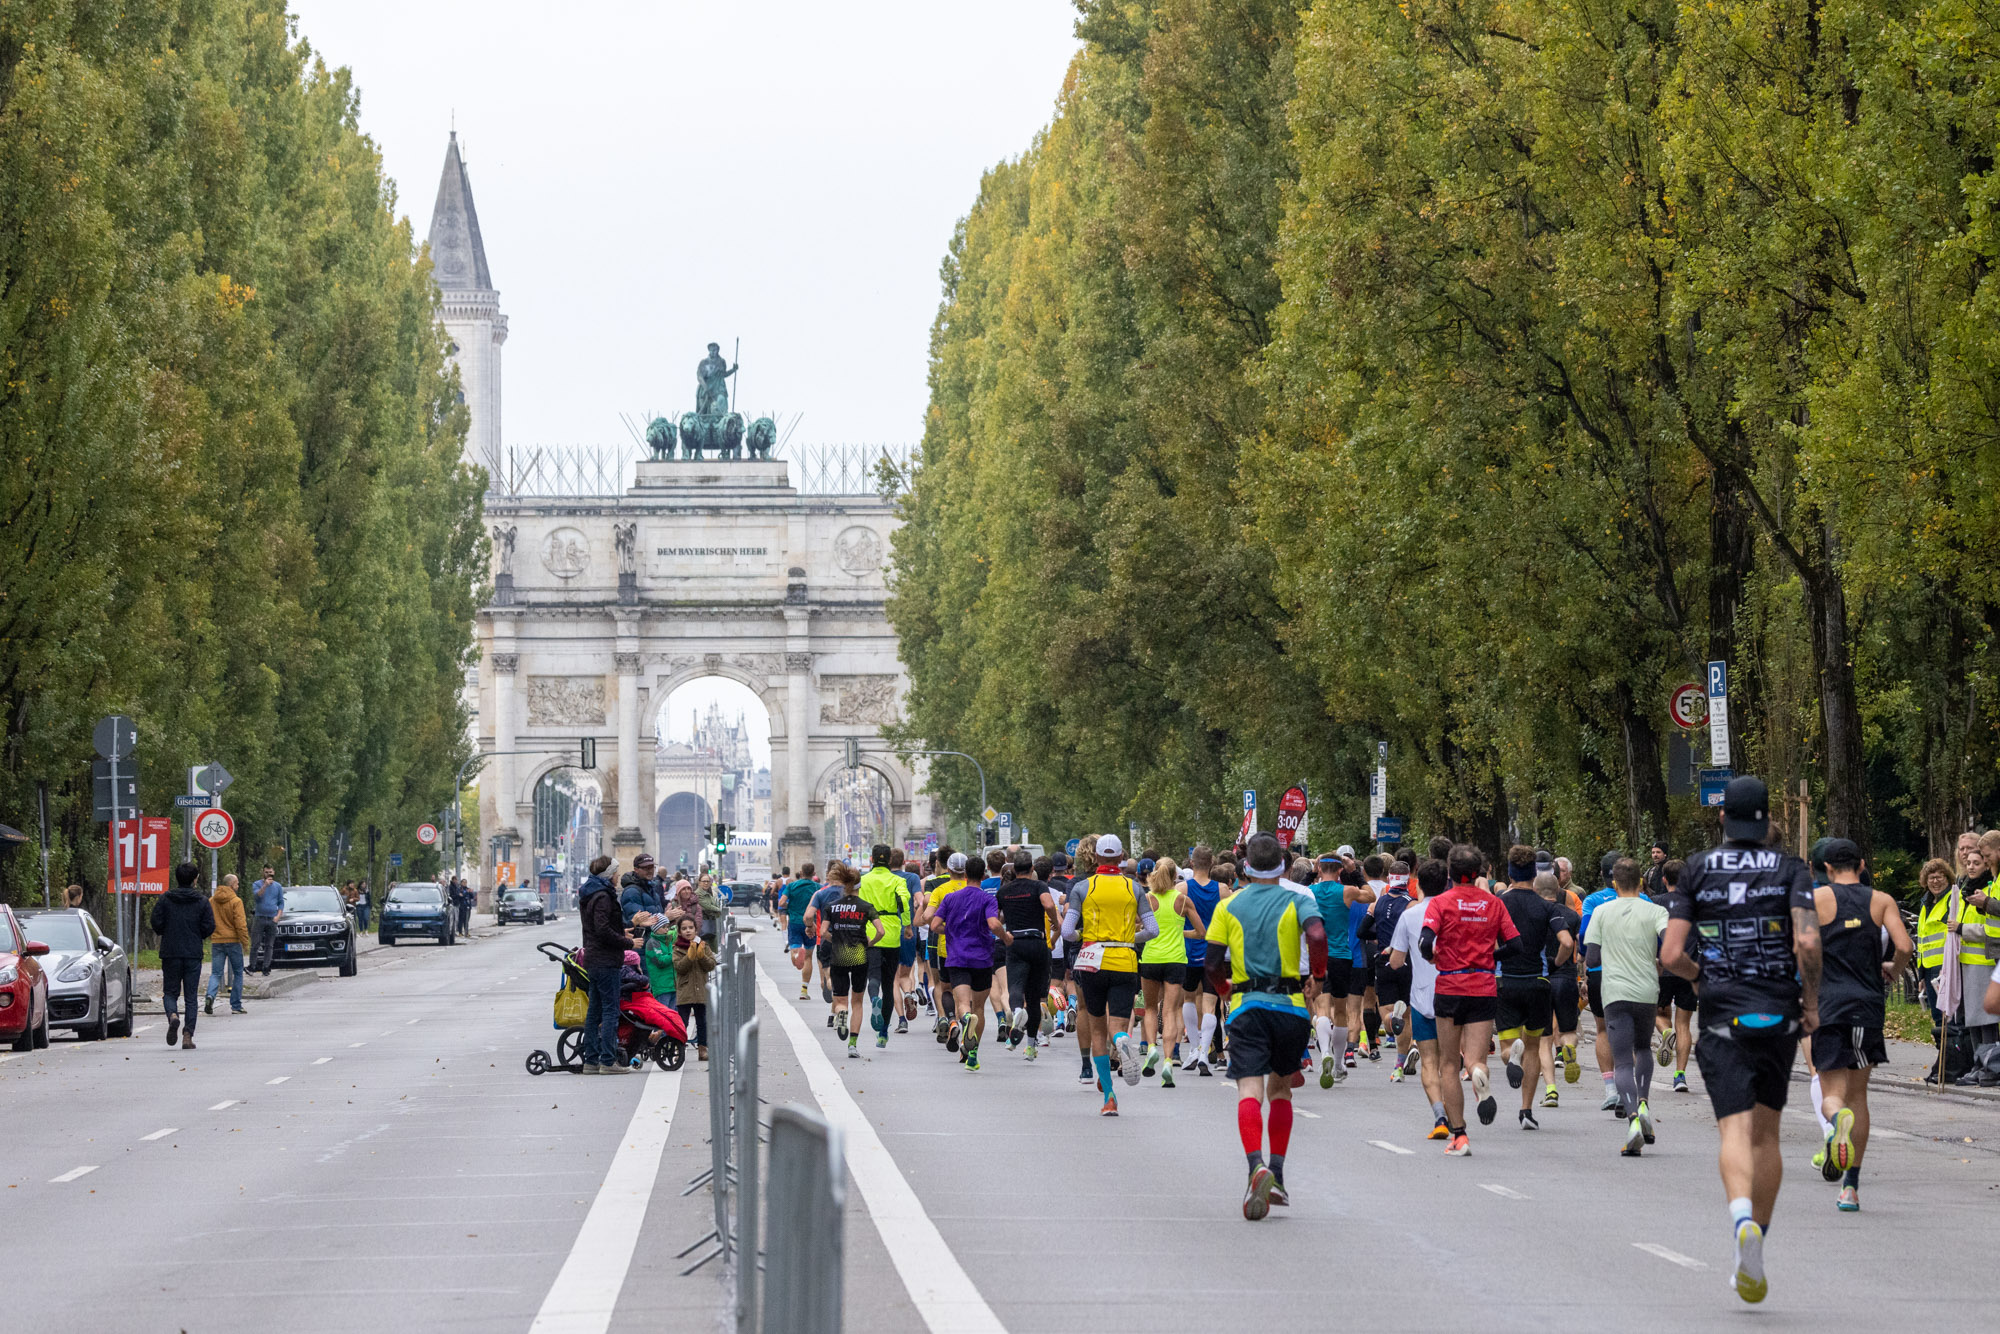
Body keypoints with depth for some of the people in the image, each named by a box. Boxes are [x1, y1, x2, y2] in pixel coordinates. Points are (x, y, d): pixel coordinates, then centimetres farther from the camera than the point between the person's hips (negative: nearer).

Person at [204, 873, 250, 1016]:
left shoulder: (211, 901, 7)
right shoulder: (235, 901, -10)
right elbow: (240, 923, -15)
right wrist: (245, 940, -9)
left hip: (216, 942, 4)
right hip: (233, 940, -4)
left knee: (215, 973, 3)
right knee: (238, 973, 9)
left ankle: (210, 996, -25)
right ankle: (236, 1006, 9)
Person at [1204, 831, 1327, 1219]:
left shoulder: (1228, 906, 7)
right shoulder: (1296, 899, 3)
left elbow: (1212, 962, 5)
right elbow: (1316, 935, -16)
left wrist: (1225, 989, 25)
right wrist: (1318, 975, 1)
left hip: (1246, 1008, -1)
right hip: (1291, 1005, 1)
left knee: (1250, 1090, -12)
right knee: (1280, 1088, 19)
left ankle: (1257, 1165, -36)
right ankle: (1277, 1175, 14)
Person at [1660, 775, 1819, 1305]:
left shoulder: (1697, 871, 3)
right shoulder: (1790, 870, 1)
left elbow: (1671, 955, -3)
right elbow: (1807, 943, -15)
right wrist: (1812, 1001, -1)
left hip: (1722, 1018, -1)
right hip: (1778, 1016, 1)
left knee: (1736, 1130, -9)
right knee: (1766, 1132, 14)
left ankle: (1743, 1218, -38)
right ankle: (1754, 1253, 18)